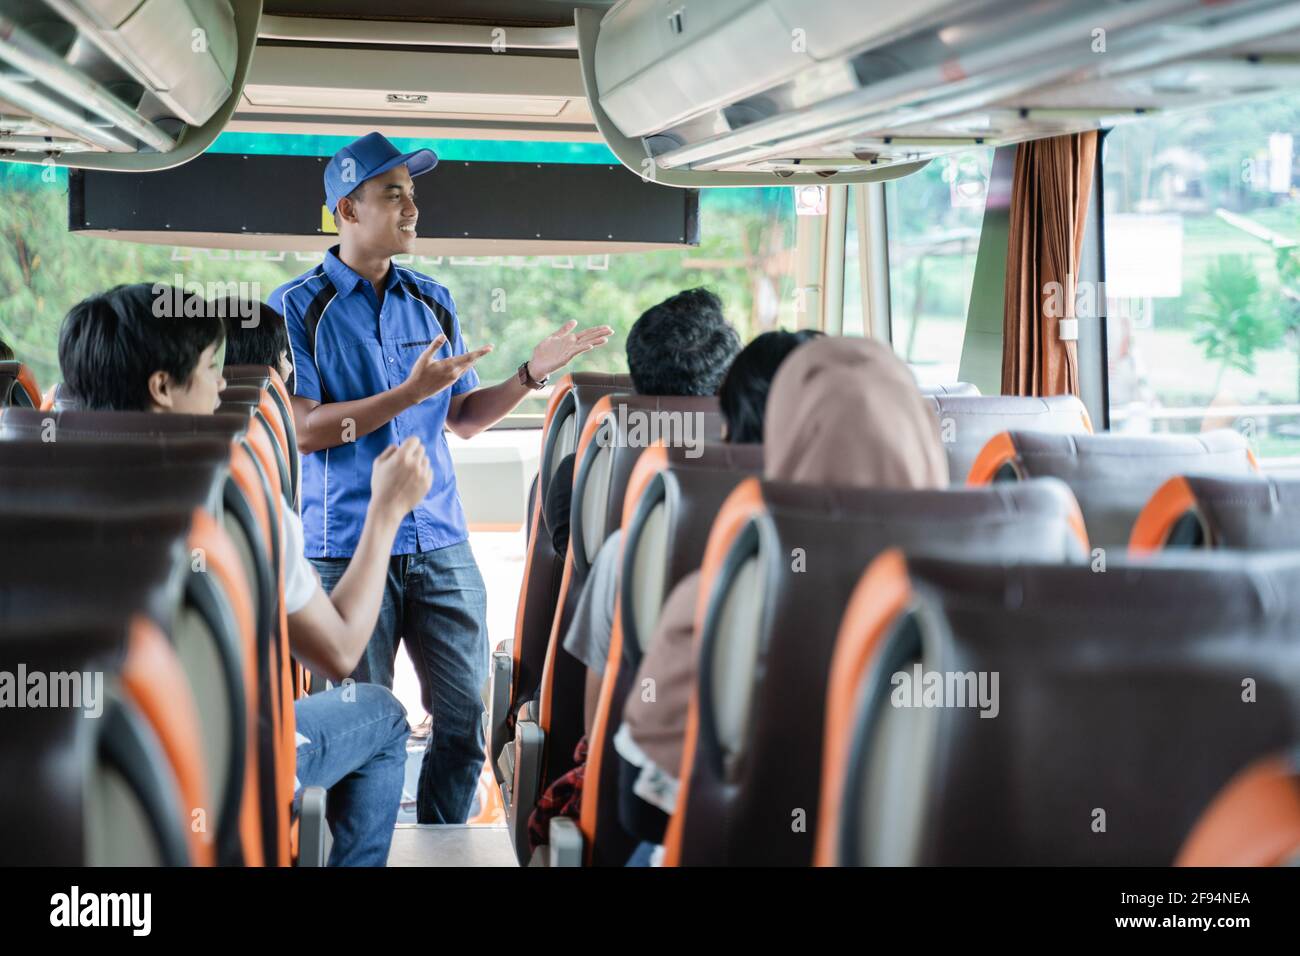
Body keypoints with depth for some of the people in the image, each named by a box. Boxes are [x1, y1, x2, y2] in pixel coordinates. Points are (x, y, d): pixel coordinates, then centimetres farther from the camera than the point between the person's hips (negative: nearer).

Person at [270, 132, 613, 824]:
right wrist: (412, 391, -20)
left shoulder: (432, 302, 12)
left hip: (441, 542, 4)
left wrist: (531, 374, 0)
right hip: (349, 548, -4)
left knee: (464, 721, 6)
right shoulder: (297, 307, -3)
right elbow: (303, 429, -13)